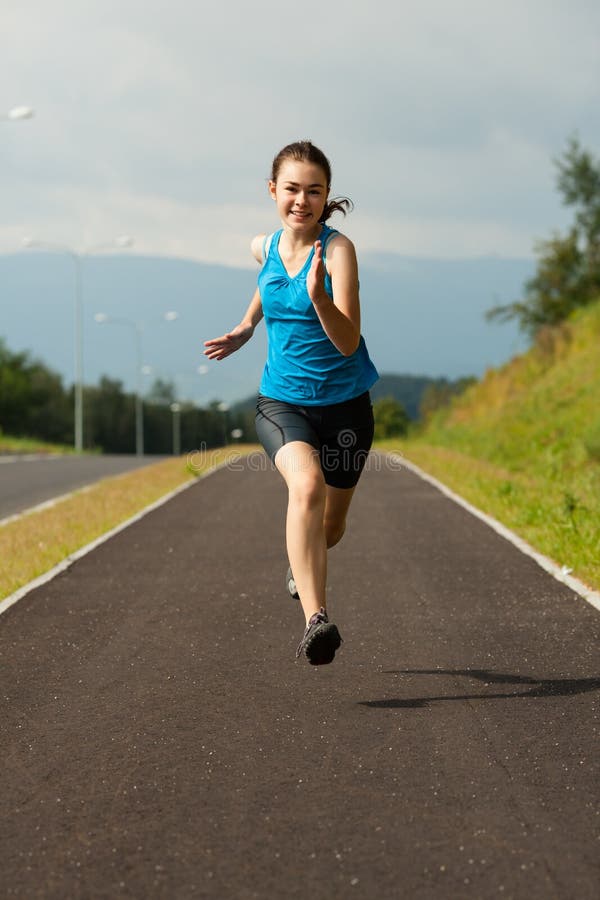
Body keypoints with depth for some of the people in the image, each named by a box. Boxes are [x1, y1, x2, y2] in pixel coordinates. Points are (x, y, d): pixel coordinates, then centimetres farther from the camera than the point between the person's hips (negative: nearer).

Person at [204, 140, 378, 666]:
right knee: (307, 484, -30)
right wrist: (245, 328, 29)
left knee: (330, 528, 15)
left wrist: (318, 295, -42)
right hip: (282, 401, 1)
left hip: (344, 404, -1)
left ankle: (304, 559, 54)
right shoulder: (264, 248, -2)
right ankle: (317, 621, -40)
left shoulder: (338, 249, -17)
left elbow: (347, 342, -27)